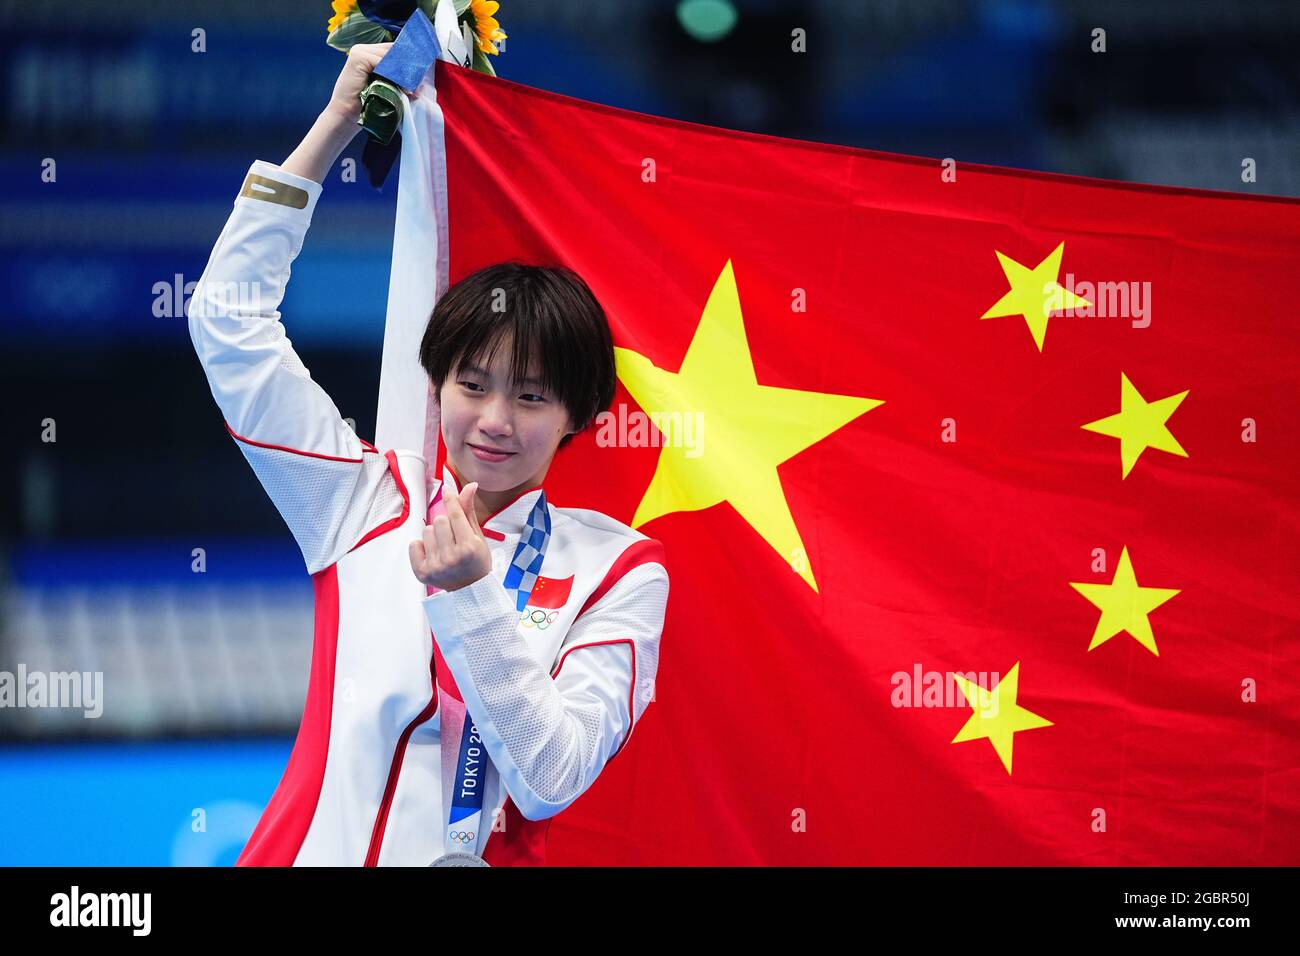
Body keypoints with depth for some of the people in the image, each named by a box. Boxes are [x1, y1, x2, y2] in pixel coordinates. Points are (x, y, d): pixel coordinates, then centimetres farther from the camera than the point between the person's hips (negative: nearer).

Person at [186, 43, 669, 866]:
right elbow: (229, 318, 12)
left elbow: (550, 782, -5)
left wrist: (469, 600, -14)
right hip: (314, 847, 3)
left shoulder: (617, 571, 5)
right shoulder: (368, 504, 11)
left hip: (479, 856, -3)